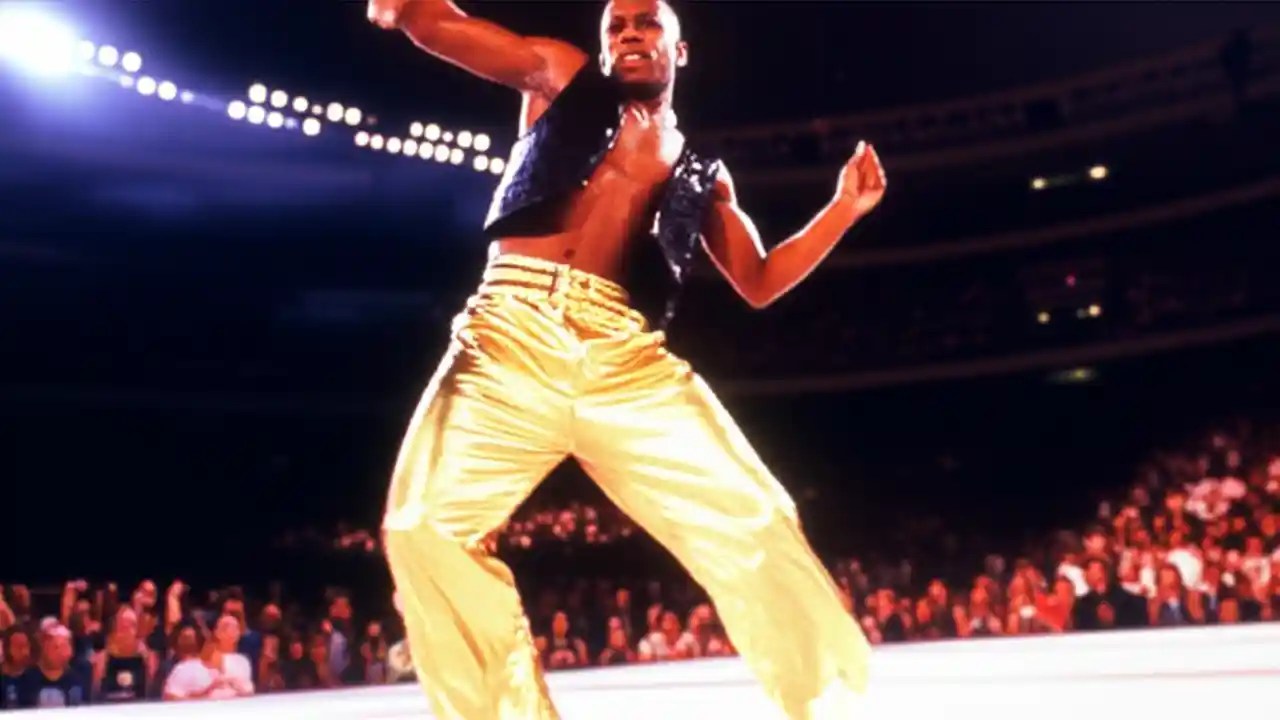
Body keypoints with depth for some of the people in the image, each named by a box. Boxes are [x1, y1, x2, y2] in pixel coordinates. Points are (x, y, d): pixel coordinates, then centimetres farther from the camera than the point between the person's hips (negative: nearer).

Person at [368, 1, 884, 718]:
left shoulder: (702, 173, 23)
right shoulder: (560, 76, 19)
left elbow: (760, 282, 23)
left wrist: (844, 210, 13)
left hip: (627, 361, 1)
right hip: (514, 338, -1)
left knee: (753, 523, -10)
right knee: (427, 527, -17)